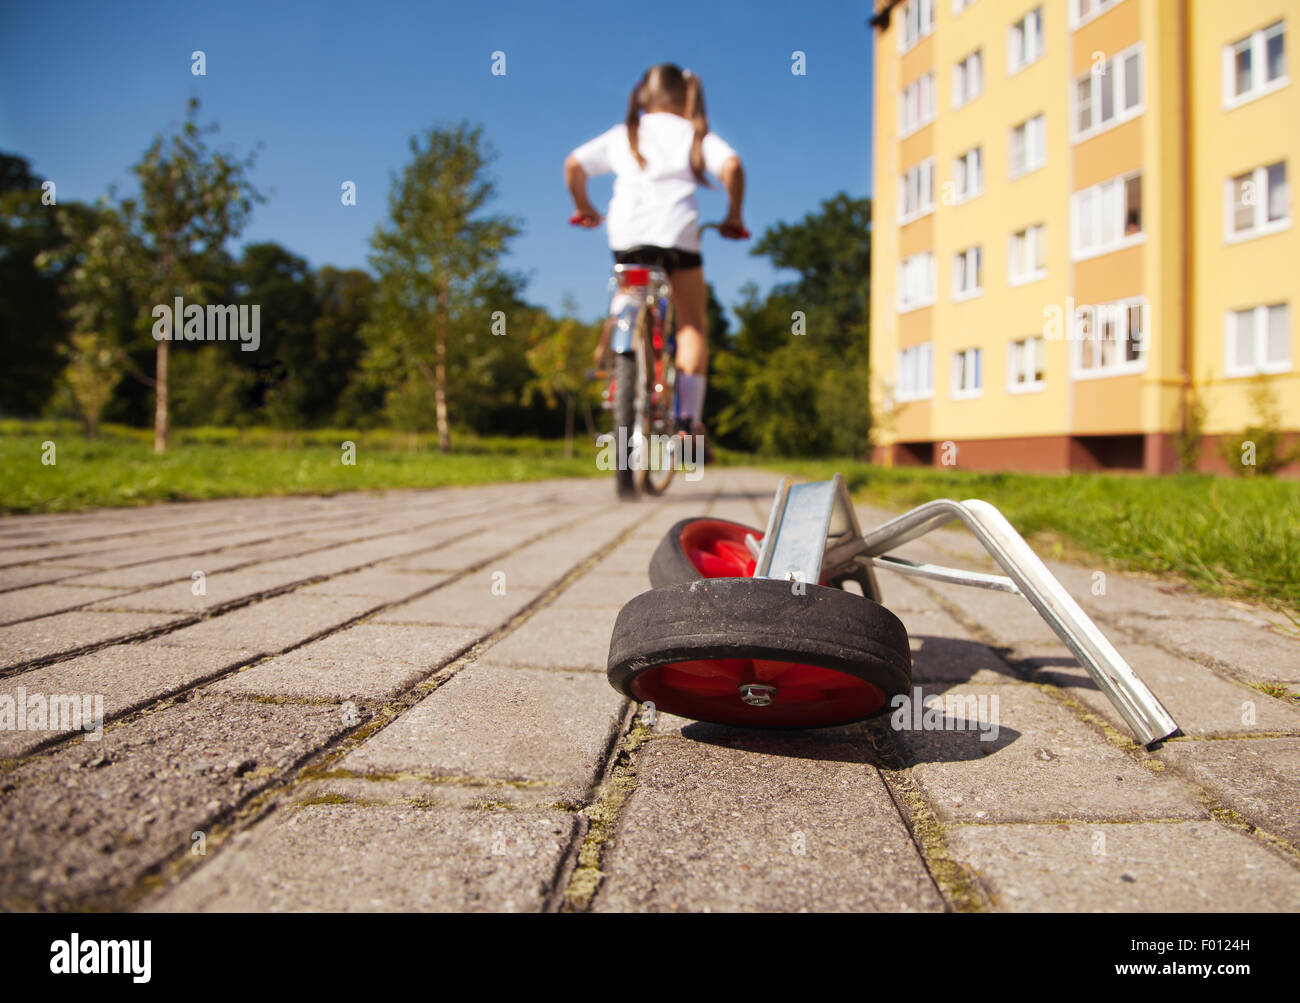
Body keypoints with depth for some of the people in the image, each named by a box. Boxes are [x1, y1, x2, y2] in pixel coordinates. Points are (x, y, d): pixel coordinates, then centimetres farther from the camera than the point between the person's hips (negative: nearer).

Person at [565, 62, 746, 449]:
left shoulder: (623, 135, 20)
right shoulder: (694, 133, 15)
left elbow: (574, 164, 11)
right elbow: (731, 166, -3)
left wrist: (583, 207, 25)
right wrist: (734, 217, 8)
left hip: (627, 234, 2)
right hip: (679, 232, -2)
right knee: (693, 324, 10)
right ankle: (689, 416, -1)